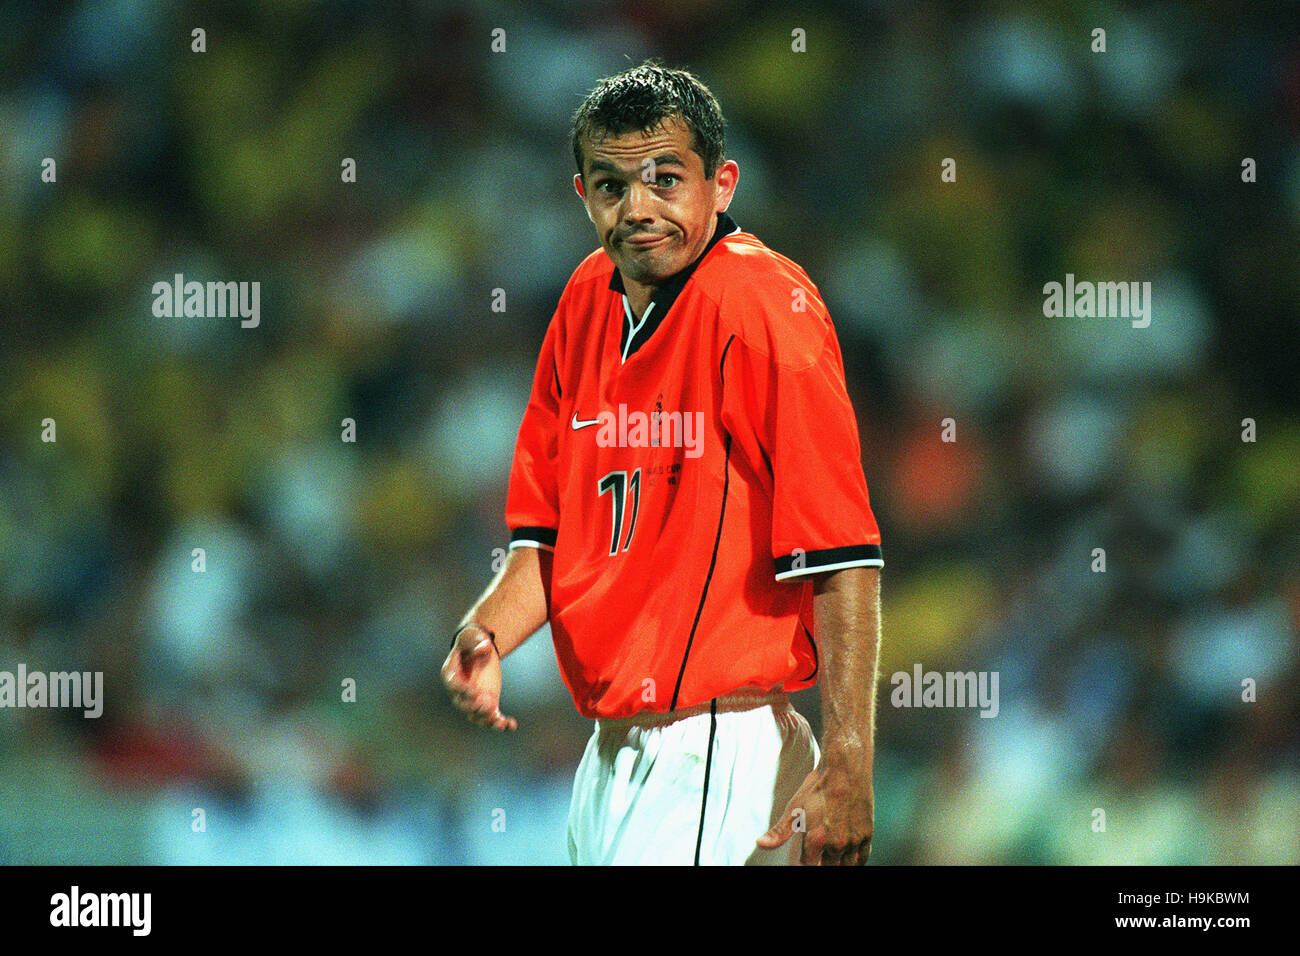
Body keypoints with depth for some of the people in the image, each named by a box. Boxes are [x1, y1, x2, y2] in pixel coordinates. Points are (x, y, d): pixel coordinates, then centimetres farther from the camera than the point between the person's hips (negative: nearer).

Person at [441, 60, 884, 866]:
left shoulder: (763, 304, -14)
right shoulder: (588, 299, 9)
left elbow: (844, 558, -19)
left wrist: (848, 768, -25)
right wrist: (485, 634, -6)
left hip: (718, 761, -8)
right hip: (610, 758, 8)